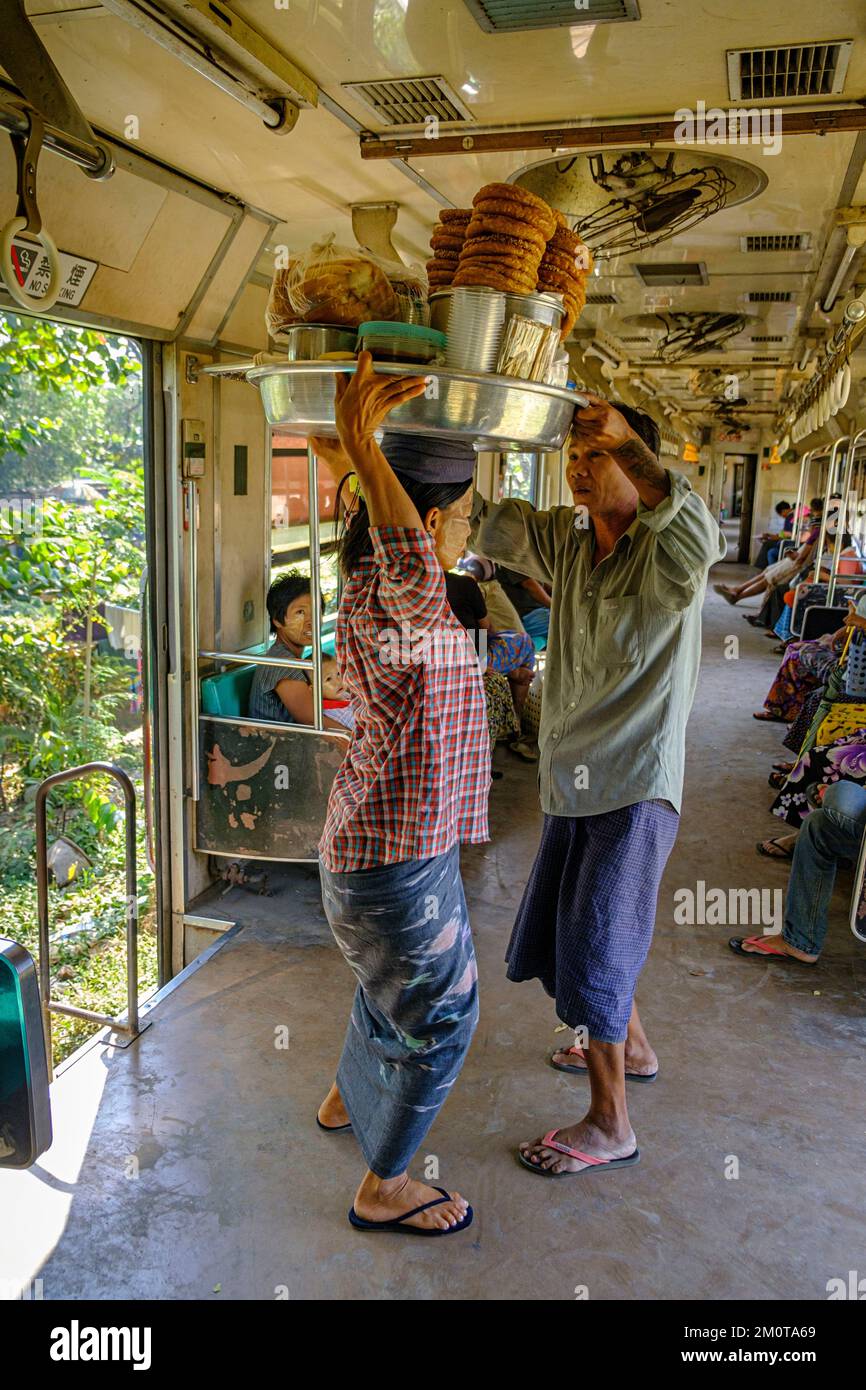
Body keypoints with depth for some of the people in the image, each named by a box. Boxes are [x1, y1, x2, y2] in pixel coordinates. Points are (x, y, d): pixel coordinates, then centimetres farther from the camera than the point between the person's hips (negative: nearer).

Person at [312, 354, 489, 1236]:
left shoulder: (377, 580, 1)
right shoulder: (390, 610, -28)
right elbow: (416, 574, -54)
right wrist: (363, 450, -61)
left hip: (384, 828, 10)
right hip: (398, 855, -10)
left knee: (394, 982, 30)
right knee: (439, 1017, 8)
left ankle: (346, 1098, 54)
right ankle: (384, 1189, 27)